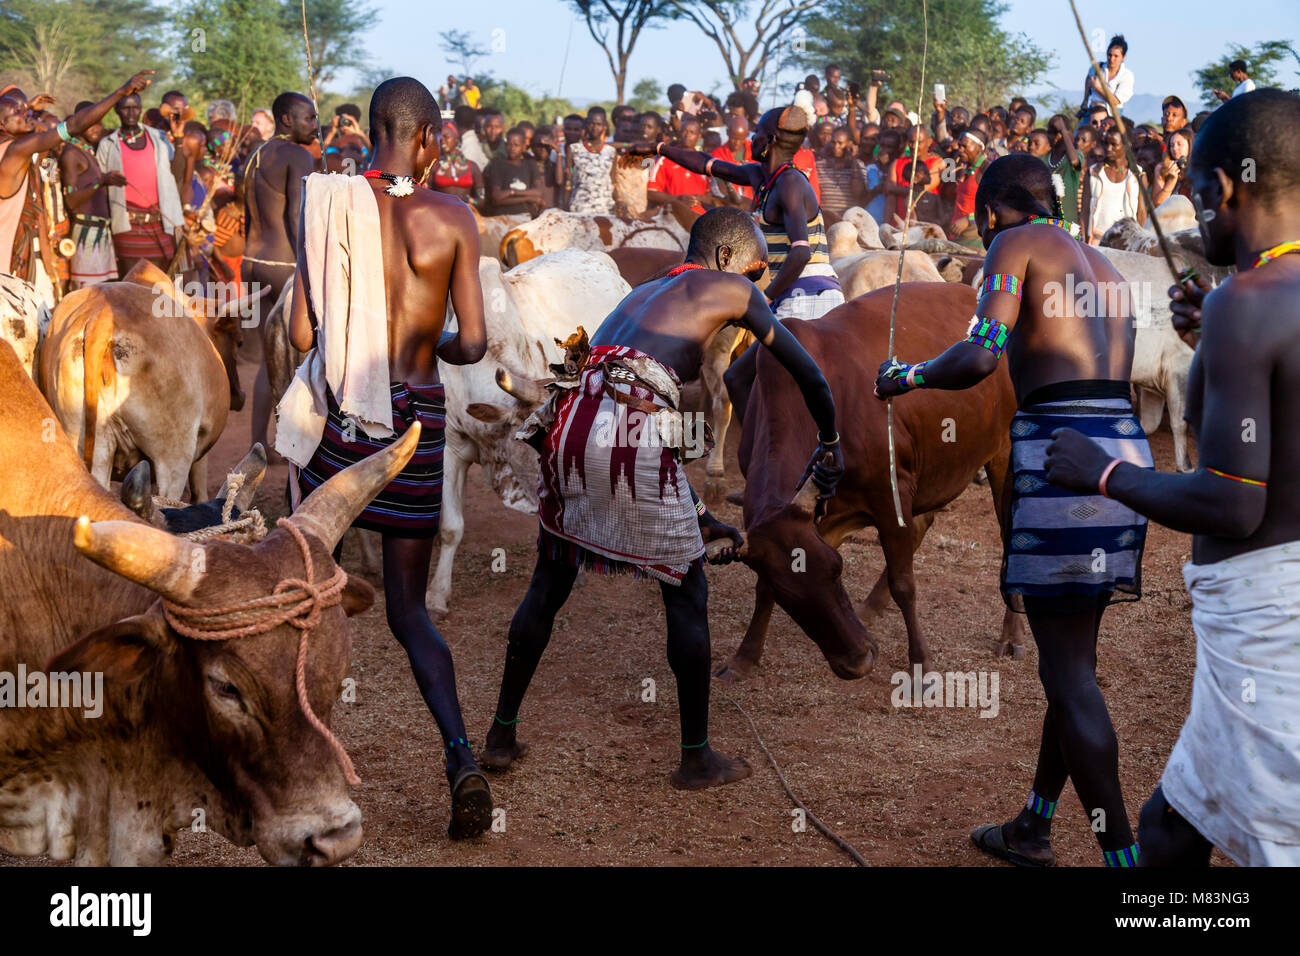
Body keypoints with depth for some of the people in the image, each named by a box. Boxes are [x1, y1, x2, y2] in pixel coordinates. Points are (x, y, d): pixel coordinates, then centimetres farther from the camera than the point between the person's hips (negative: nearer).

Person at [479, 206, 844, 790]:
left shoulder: (643, 293, 34)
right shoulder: (728, 289, 16)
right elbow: (809, 374, 18)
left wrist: (700, 517, 40)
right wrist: (829, 446, 37)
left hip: (573, 419, 6)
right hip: (635, 430, -6)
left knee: (549, 584, 23)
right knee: (687, 596, 11)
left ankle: (503, 736, 29)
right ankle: (697, 758, 19)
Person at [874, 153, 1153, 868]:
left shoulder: (1014, 244, 2)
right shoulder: (1102, 264, 25)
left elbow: (981, 356, -12)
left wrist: (908, 377, 4)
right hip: (1127, 446, 8)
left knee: (1067, 669, -4)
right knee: (1073, 654, 17)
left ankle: (1121, 851, -4)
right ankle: (1034, 829, 30)